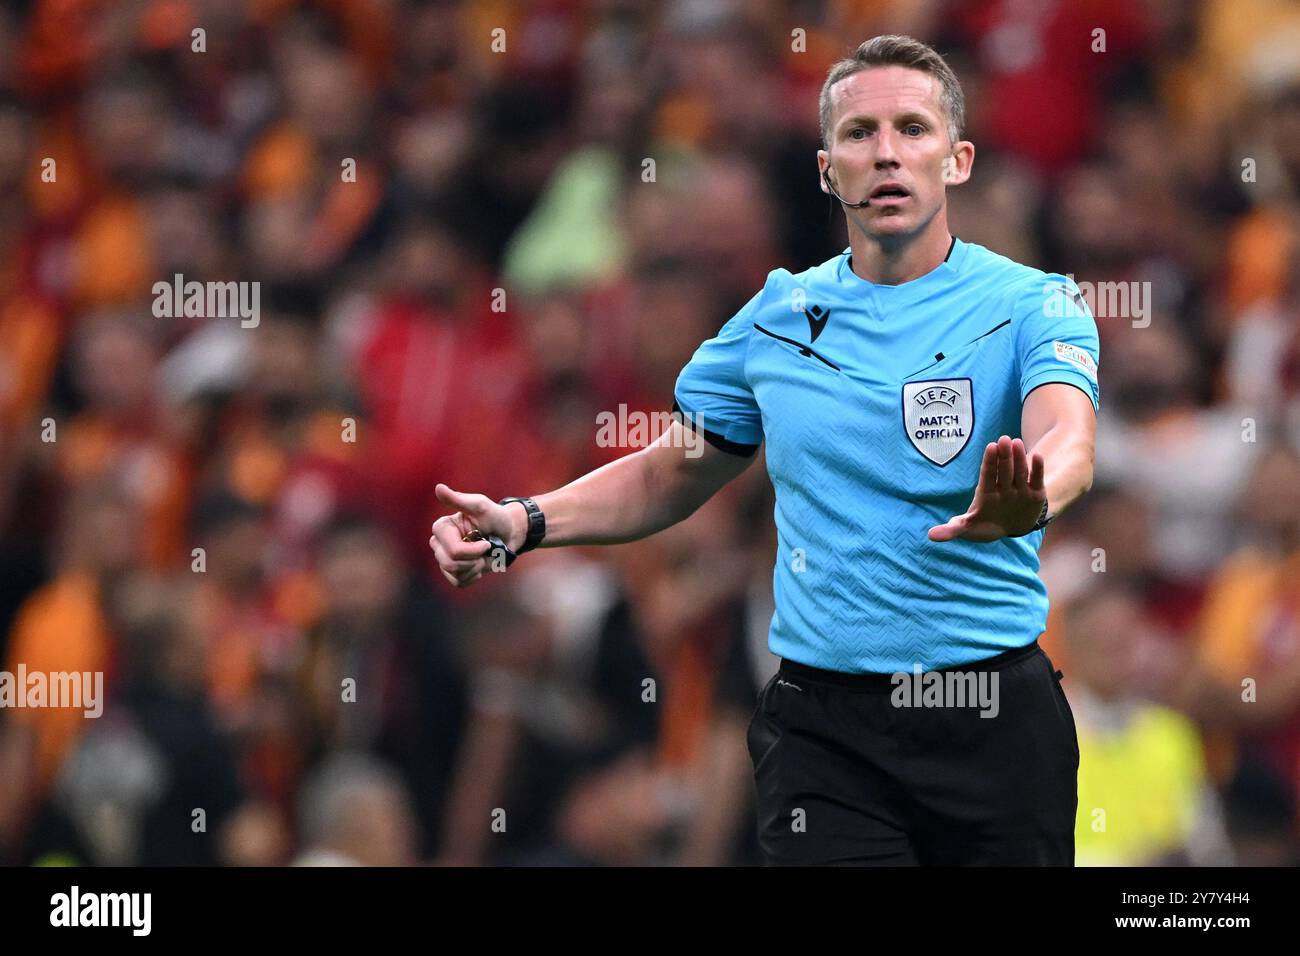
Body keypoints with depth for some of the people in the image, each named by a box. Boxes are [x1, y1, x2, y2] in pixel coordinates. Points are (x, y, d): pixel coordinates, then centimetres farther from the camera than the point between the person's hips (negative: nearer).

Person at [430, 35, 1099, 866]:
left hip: (995, 725, -2)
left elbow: (1067, 438, -26)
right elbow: (669, 476, 19)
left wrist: (1023, 505, -50)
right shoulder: (776, 319, 7)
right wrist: (522, 525, 2)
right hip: (824, 726, 2)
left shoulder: (1033, 306, -5)